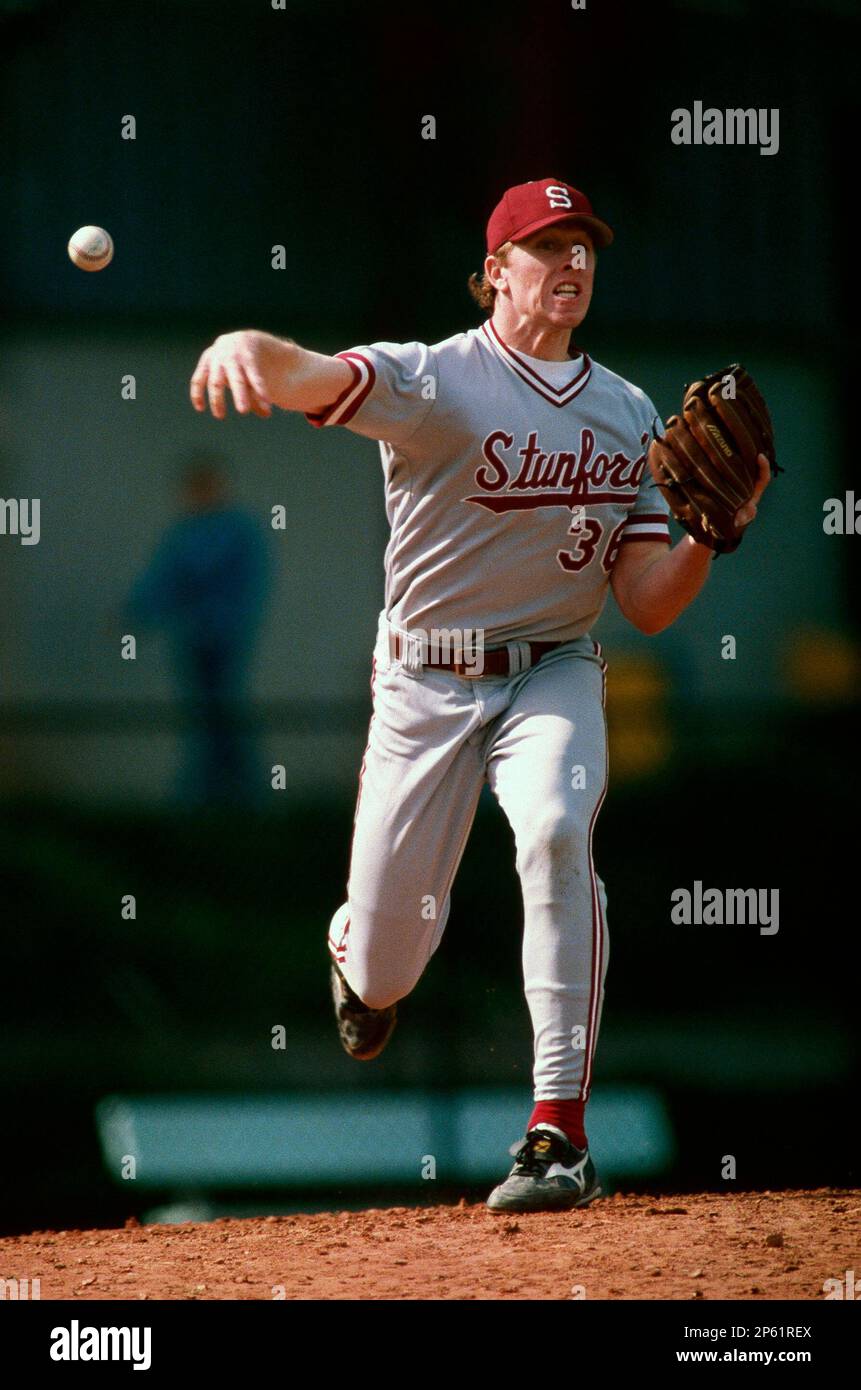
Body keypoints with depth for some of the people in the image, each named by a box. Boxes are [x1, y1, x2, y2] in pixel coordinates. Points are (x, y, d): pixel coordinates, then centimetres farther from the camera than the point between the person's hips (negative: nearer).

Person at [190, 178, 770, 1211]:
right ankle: (361, 958, 44)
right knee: (386, 963, 1)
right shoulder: (434, 380, -9)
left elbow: (647, 607, 4)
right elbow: (309, 377, -31)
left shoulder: (627, 414, 6)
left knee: (555, 835, -31)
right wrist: (247, 350, -56)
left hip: (554, 674, 2)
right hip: (424, 687, -2)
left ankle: (560, 1131, -31)